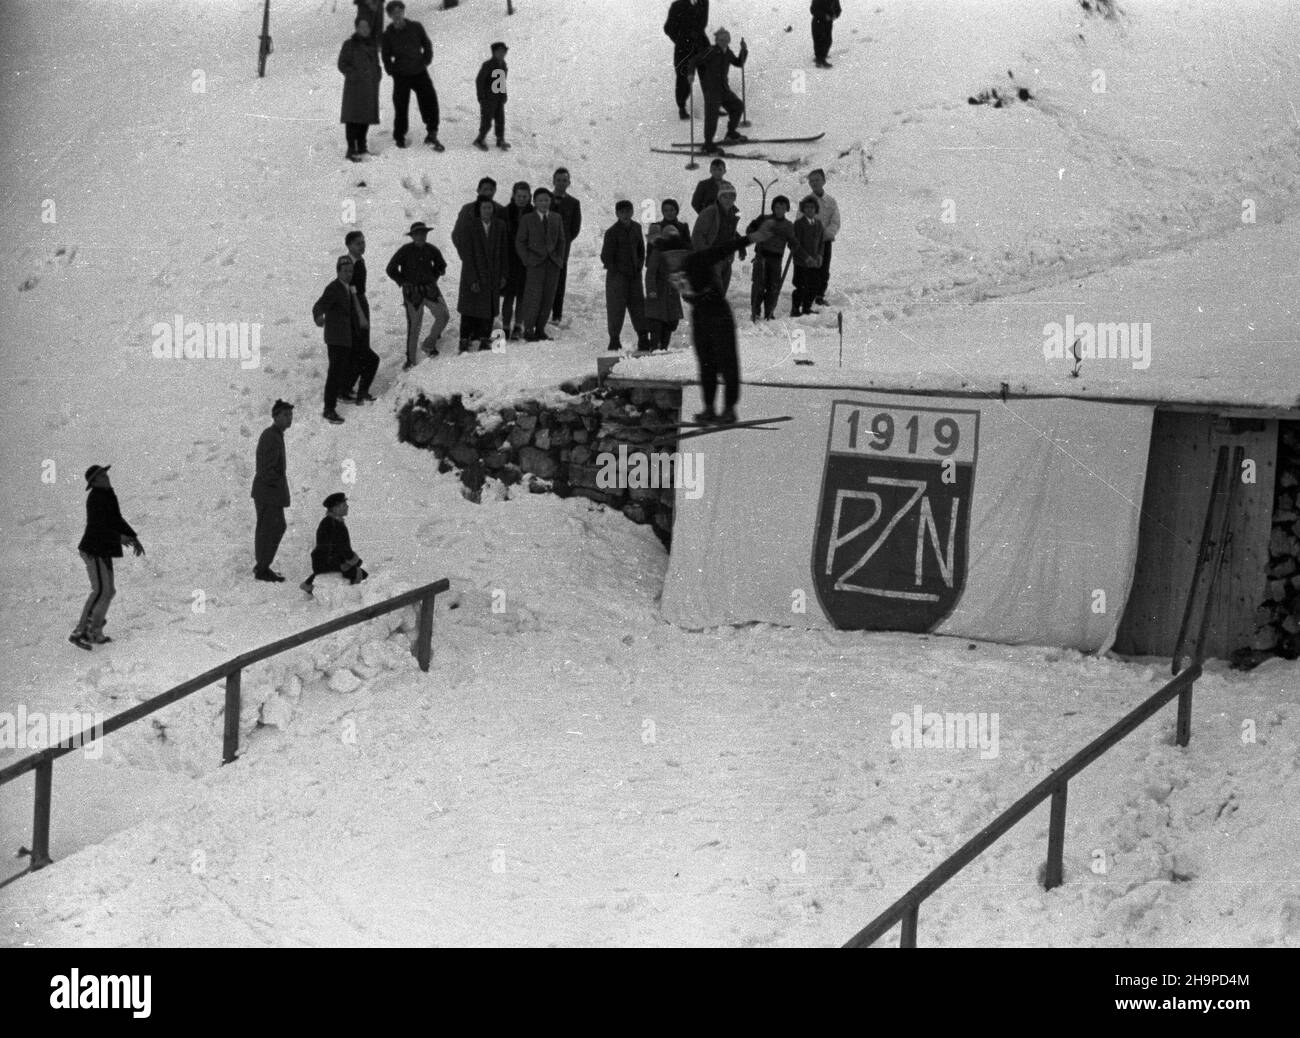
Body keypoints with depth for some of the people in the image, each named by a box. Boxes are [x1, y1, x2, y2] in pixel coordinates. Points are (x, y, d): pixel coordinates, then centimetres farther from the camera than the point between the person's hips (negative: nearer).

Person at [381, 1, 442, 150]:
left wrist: (426, 60, 0)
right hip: (401, 76, 0)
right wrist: (391, 70, -1)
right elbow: (386, 56, 10)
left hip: (420, 72, 1)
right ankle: (399, 137, 19)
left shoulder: (416, 27, -2)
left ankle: (432, 134, 3)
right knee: (401, 107, 4)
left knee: (430, 101, -8)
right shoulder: (388, 34, -1)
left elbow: (427, 44, 10)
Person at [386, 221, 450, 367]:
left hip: (430, 289, 4)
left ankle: (429, 344, 7)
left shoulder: (431, 250, 2)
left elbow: (441, 266, 21)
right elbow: (390, 269, -2)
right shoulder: (405, 251, -9)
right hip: (412, 293, -4)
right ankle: (410, 359, 9)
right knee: (414, 325, -3)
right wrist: (403, 282, -2)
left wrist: (433, 278, 10)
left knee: (444, 315, -13)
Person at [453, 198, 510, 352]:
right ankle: (464, 343, 7)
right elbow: (467, 257, -12)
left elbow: (503, 252, 6)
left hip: (493, 278, 3)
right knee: (470, 311, 1)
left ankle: (484, 340, 8)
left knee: (489, 310, 3)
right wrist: (472, 280, -16)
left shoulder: (500, 226, -1)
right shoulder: (469, 227, -12)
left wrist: (503, 275, 3)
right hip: (473, 275, -3)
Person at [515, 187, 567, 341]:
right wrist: (527, 260, -6)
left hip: (553, 263, 4)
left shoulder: (556, 218, 11)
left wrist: (560, 258, 4)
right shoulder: (527, 220, 1)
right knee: (533, 297, -9)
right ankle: (528, 330, 0)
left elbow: (561, 240, 16)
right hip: (536, 263, -4)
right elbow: (520, 242, 3)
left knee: (548, 297, 3)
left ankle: (540, 330, 11)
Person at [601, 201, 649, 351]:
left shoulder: (636, 228, 8)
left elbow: (641, 250, 19)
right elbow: (605, 257, -7)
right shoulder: (612, 232, -10)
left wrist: (639, 267, 9)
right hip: (617, 275, -5)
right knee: (616, 308, -3)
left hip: (634, 275, 5)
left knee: (638, 306, 4)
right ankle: (614, 340, 5)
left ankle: (643, 339, 7)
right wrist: (616, 271, -10)